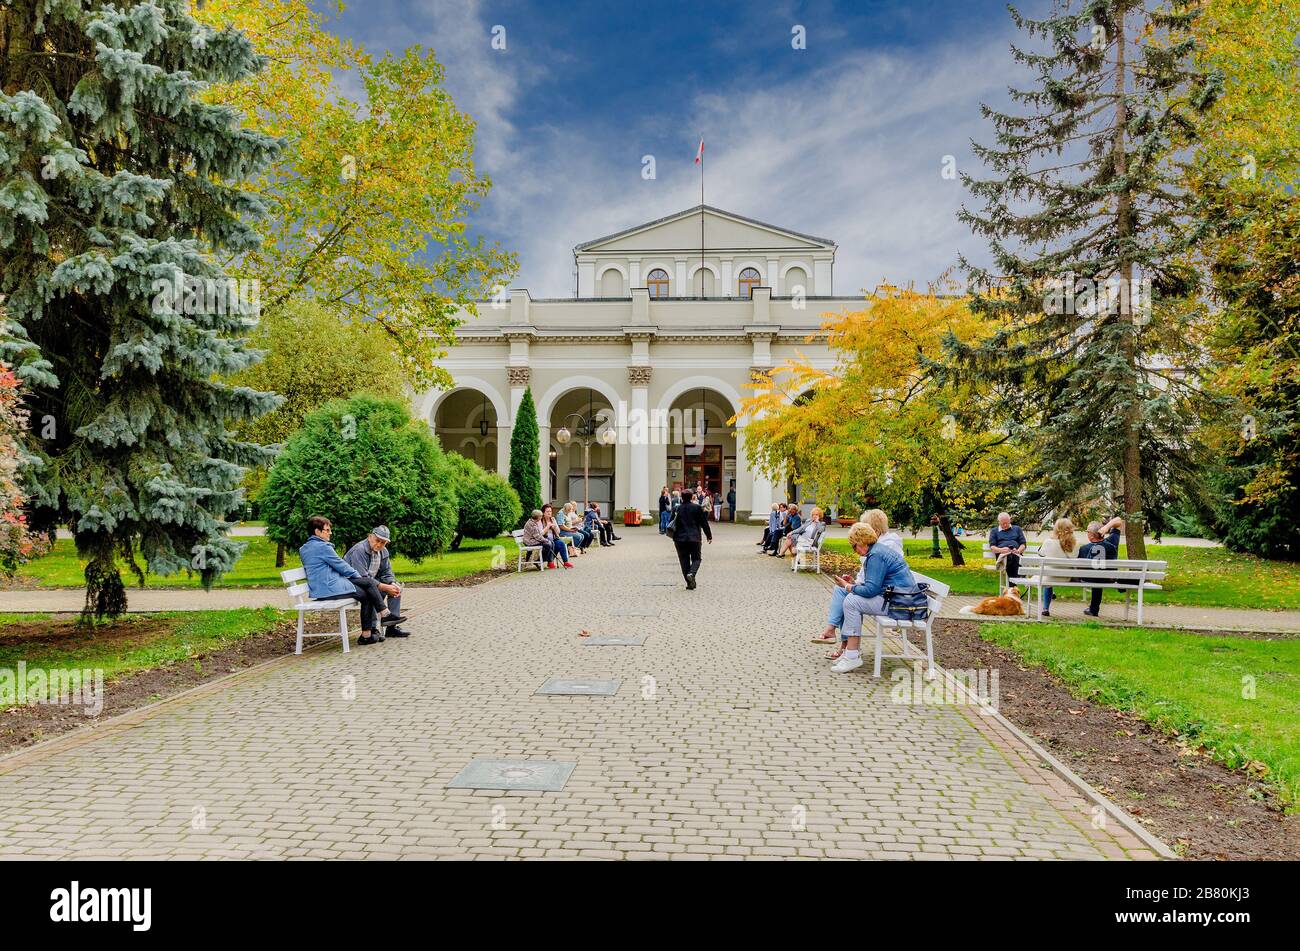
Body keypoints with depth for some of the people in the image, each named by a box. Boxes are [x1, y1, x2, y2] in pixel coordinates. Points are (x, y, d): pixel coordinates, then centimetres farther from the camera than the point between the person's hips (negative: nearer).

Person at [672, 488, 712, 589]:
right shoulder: (697, 507, -3)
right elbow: (704, 523, 0)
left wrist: (674, 537, 21)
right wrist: (709, 536, 10)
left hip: (680, 539, 1)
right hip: (694, 538, -1)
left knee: (684, 561, 8)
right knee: (696, 559, 11)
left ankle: (690, 583, 7)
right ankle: (691, 573, -18)